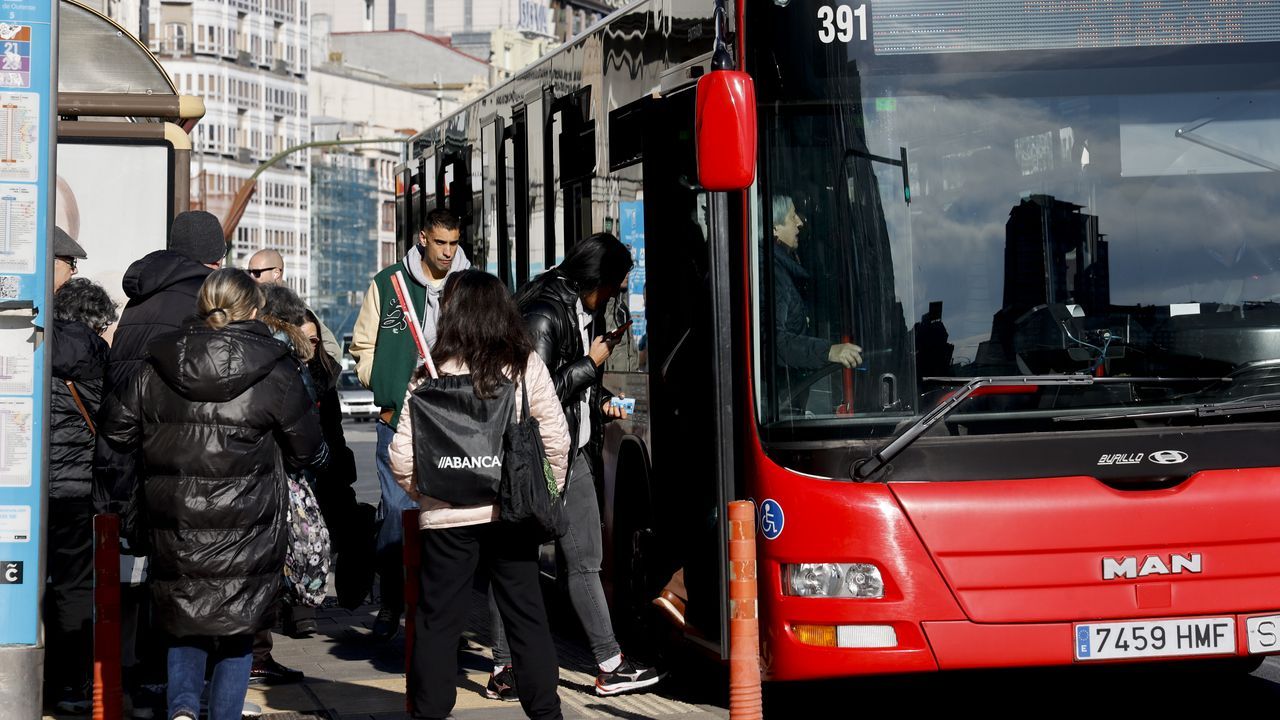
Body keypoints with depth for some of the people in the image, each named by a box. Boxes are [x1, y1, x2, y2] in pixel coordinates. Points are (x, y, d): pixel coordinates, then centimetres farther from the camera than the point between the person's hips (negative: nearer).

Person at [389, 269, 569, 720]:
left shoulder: (433, 376, -8)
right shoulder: (527, 366, -3)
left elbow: (402, 455, -9)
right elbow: (556, 438, -2)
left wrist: (422, 492, 8)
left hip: (447, 516, -2)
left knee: (438, 622, 9)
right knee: (527, 616, 11)